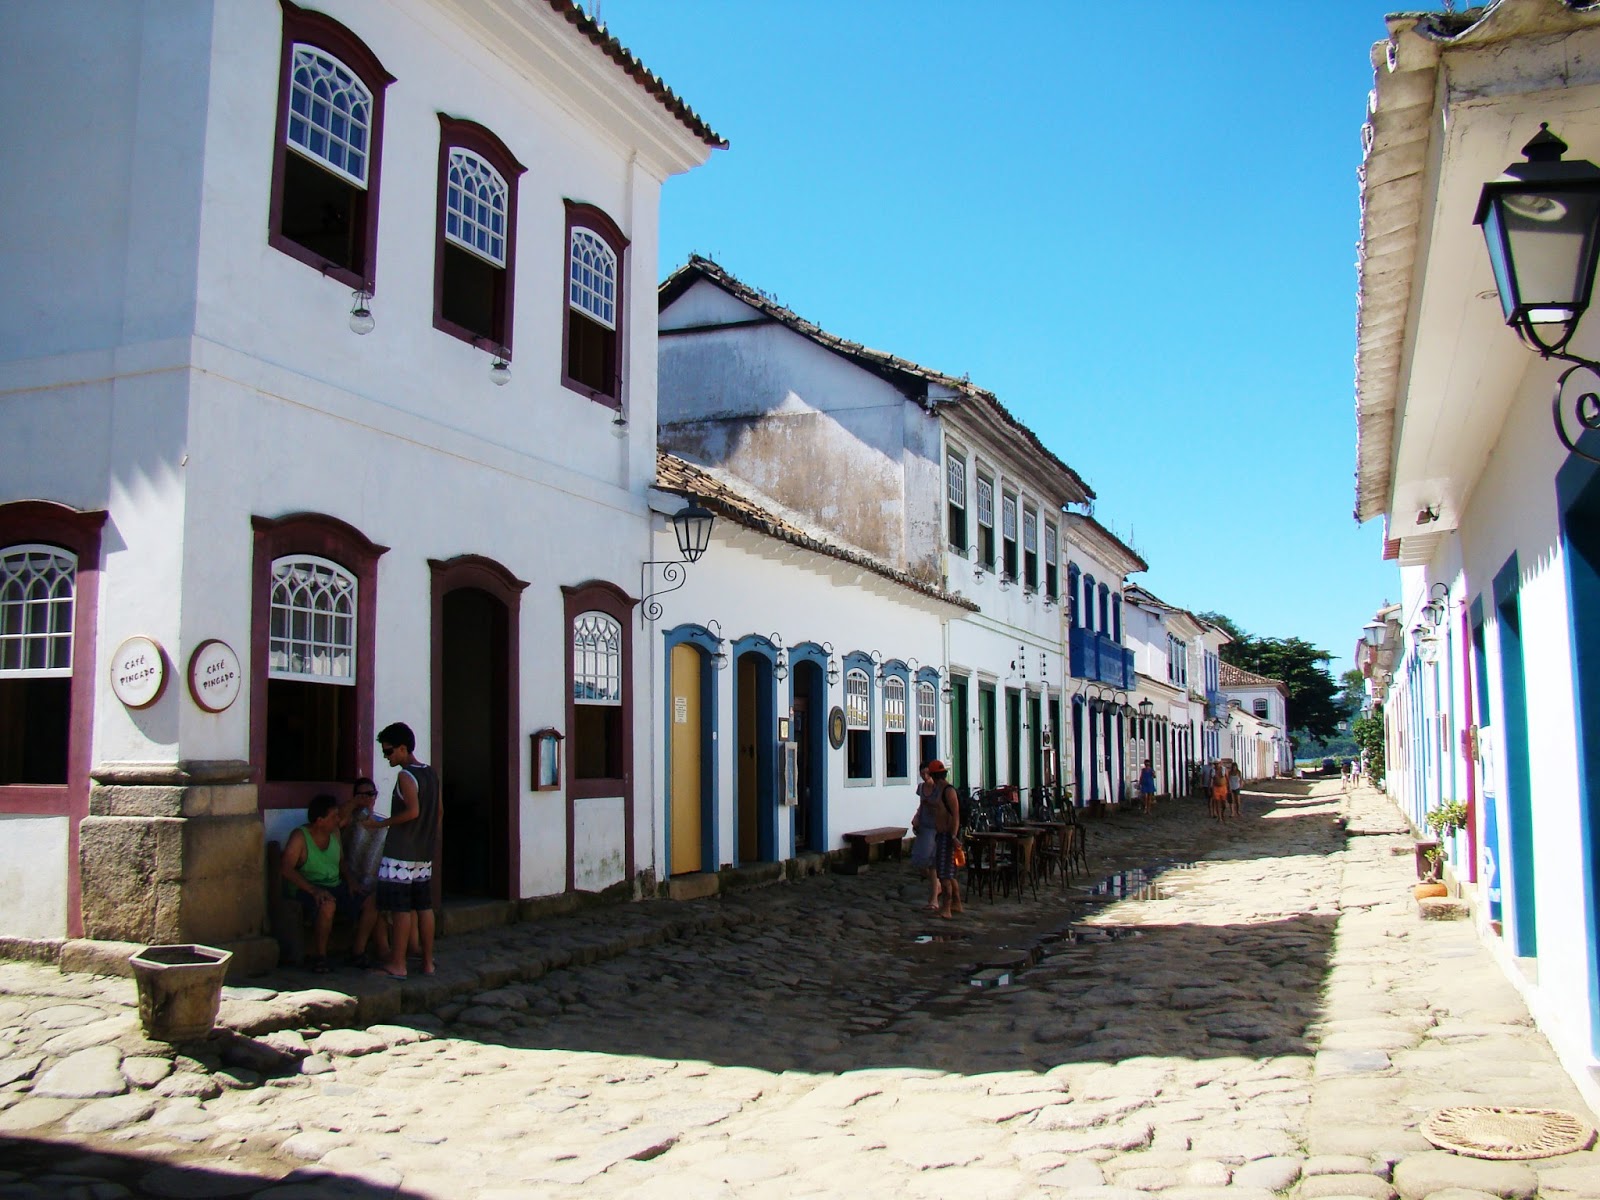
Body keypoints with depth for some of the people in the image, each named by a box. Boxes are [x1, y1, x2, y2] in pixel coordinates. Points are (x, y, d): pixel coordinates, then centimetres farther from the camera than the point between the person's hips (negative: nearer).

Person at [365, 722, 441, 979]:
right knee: (424, 907, 11)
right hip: (424, 853, 8)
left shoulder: (405, 776, -13)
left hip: (400, 854, -8)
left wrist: (379, 823, -16)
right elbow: (439, 811, 17)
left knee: (401, 909, -3)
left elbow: (412, 811, -24)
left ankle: (397, 964, 1)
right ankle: (428, 962, 15)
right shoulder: (431, 774, 11)